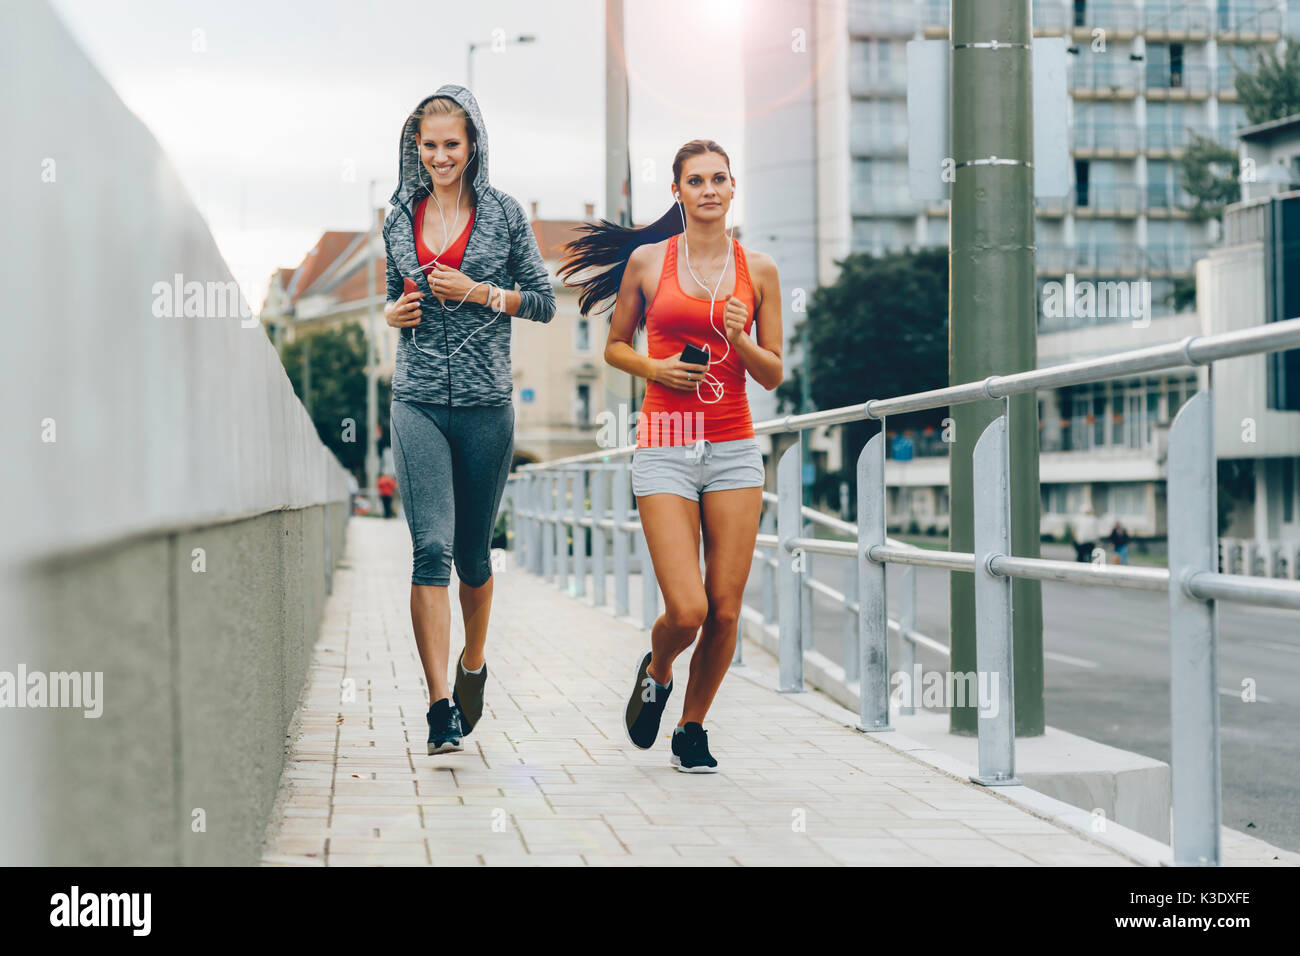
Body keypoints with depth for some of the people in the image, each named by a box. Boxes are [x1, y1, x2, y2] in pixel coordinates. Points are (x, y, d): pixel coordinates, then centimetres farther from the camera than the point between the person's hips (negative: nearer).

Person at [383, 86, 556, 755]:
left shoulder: (504, 214, 3)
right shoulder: (400, 219, 10)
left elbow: (544, 301, 5)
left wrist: (480, 292, -9)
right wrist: (395, 313, 1)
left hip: (486, 403, -1)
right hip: (419, 402, 1)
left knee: (473, 550, 10)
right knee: (431, 546, -12)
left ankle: (473, 665, 36)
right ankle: (440, 707, -15)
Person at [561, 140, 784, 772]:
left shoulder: (758, 269, 7)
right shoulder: (647, 260, 3)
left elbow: (774, 374, 9)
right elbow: (614, 346, 14)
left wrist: (739, 340, -10)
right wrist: (655, 368, -6)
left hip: (734, 448, 2)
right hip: (666, 446, -2)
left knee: (725, 610, -1)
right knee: (687, 610, -12)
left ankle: (692, 727, 21)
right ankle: (655, 672, 23)